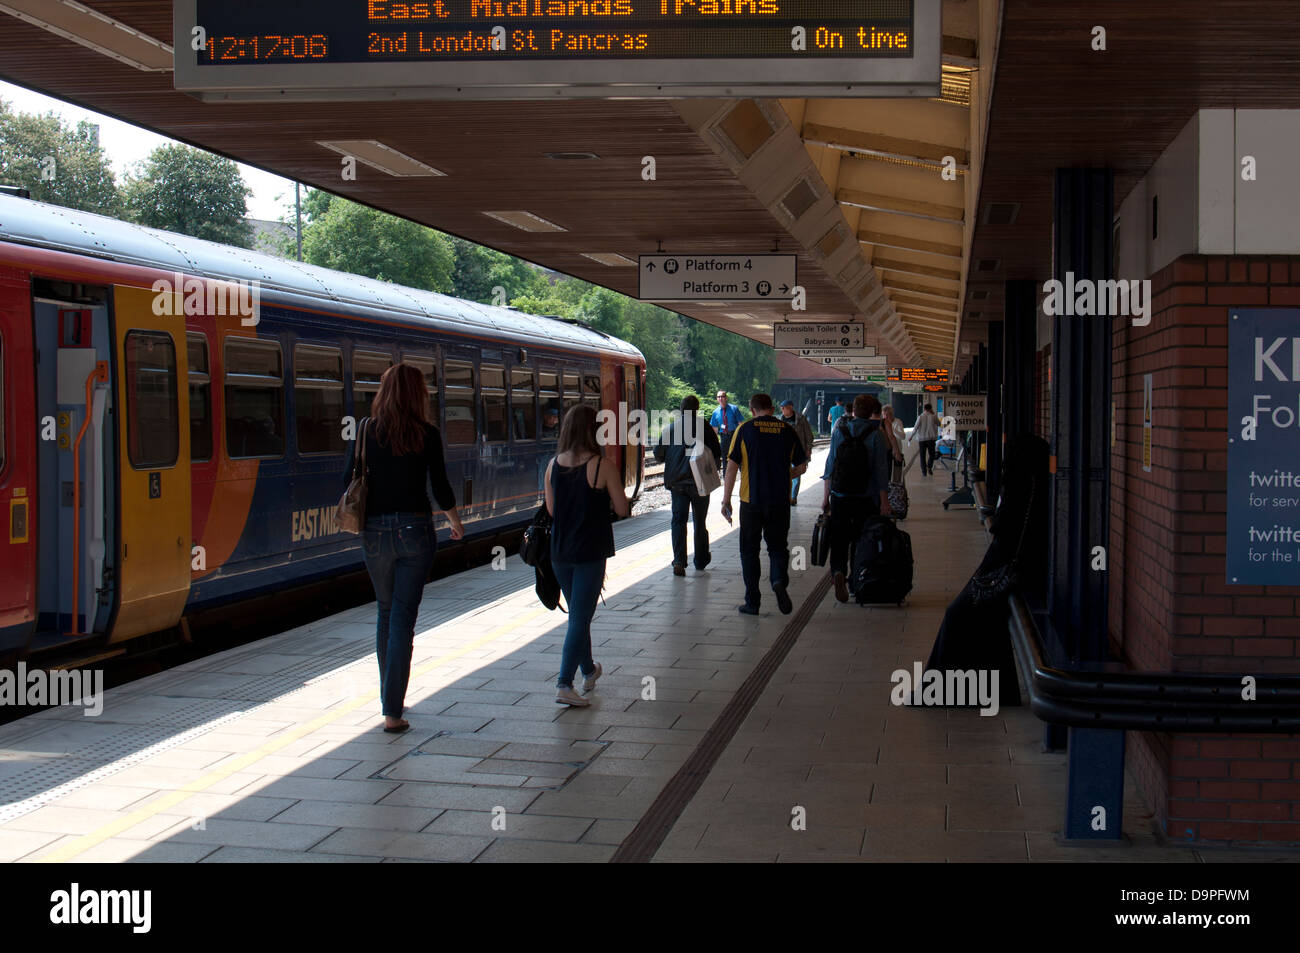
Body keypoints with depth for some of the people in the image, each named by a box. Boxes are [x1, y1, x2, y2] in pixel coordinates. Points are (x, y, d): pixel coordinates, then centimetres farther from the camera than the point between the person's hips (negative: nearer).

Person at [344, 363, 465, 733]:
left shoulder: (366, 432, -1)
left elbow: (348, 481, -1)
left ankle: (390, 699, 28)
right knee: (403, 619, -1)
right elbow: (440, 488, -3)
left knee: (386, 613, 20)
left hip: (375, 533, 2)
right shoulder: (427, 435, -5)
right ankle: (393, 712, -5)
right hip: (415, 531, -2)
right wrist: (455, 520, 15)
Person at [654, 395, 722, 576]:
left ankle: (679, 560, -13)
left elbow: (659, 454, 4)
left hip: (676, 481, 1)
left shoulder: (670, 428, 0)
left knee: (678, 520, 2)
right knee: (700, 521, 13)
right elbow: (717, 453, -7)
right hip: (699, 481, -1)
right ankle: (701, 560, 23)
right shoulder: (704, 427, -7)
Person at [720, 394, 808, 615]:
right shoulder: (788, 431, 3)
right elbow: (802, 466, 6)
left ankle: (752, 602, 10)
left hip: (751, 500, -2)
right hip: (780, 501, 2)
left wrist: (726, 500, -2)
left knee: (749, 550, 10)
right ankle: (779, 581, -17)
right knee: (778, 547, 13)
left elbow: (732, 466, -6)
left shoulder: (744, 429, -3)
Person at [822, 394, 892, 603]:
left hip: (840, 497, 1)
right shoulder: (876, 434, -5)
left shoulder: (839, 431, 2)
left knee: (839, 541, 4)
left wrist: (825, 497, 8)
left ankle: (838, 572, -21)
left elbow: (830, 466, 3)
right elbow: (881, 471, -8)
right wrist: (884, 502, -4)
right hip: (867, 499, -1)